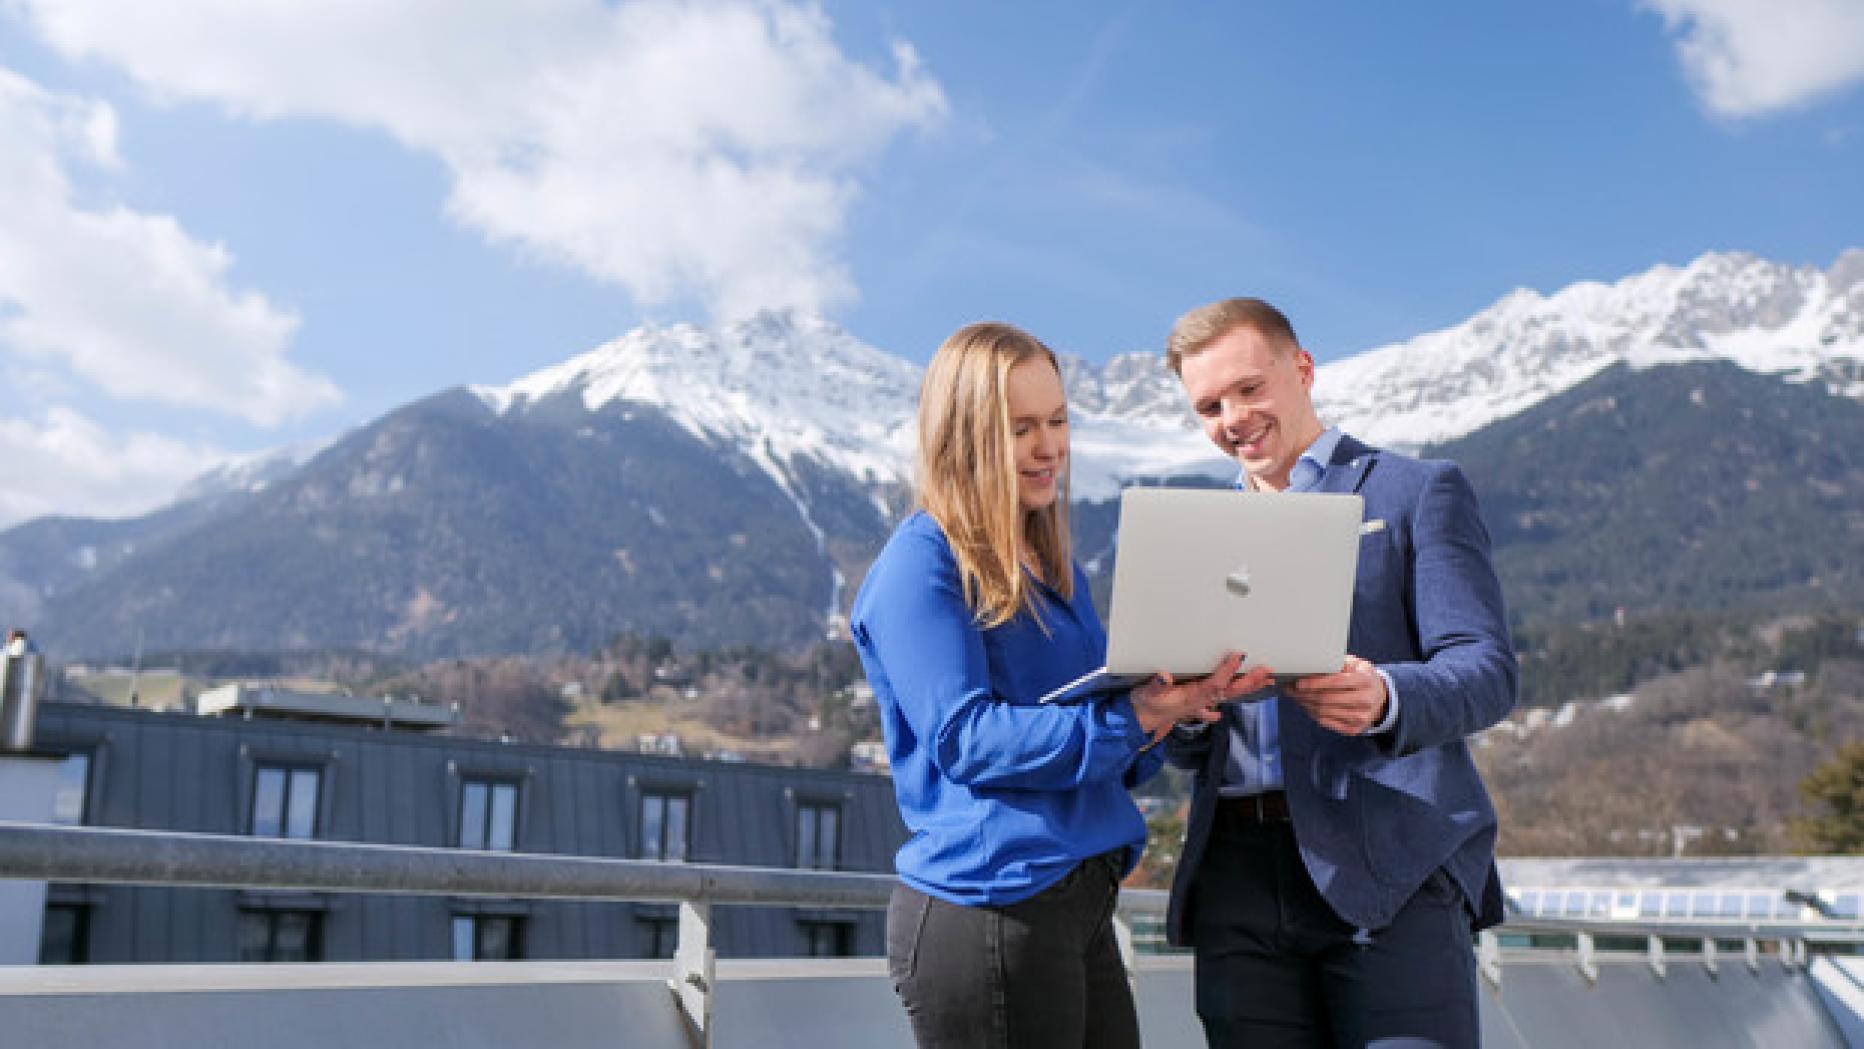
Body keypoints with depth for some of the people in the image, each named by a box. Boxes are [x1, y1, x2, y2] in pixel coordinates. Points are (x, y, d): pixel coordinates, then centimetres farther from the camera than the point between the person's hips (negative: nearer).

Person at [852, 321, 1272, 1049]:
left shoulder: (1055, 569, 16)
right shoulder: (921, 563, -9)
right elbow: (964, 738, -18)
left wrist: (1170, 705, -4)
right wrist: (1129, 717, -23)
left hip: (1084, 907, 8)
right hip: (985, 914, -8)